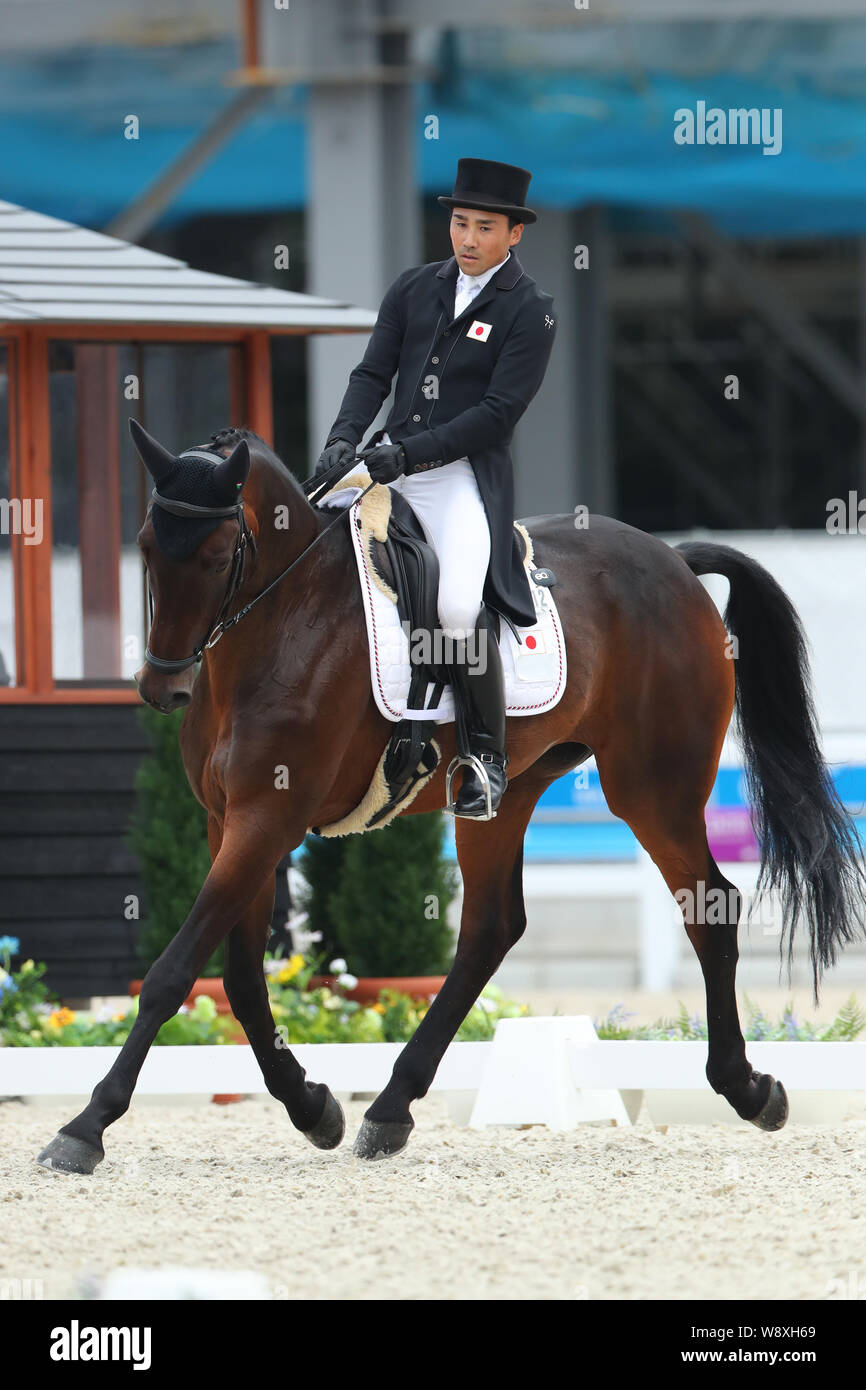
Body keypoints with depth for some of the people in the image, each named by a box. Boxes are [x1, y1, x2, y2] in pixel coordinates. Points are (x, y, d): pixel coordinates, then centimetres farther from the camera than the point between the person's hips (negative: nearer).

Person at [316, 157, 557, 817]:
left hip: (466, 472, -6)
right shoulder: (415, 287, 11)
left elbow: (499, 412, -11)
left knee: (458, 609, -26)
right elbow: (373, 373, 10)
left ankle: (489, 760, -9)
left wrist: (408, 453, -19)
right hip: (393, 460, 6)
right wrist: (343, 438, -10)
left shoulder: (531, 311, -4)